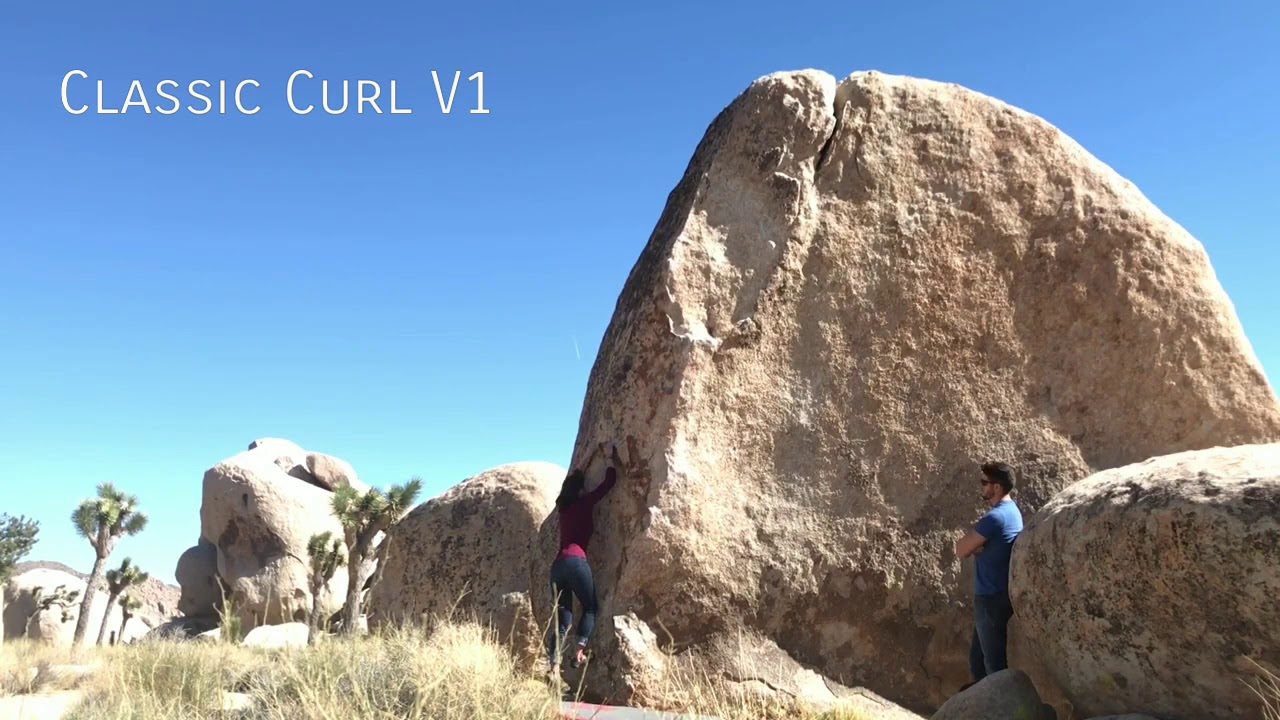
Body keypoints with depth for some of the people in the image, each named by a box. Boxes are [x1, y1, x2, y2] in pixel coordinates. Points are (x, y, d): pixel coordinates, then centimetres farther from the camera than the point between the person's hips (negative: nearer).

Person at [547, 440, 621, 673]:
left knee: (563, 620, 7)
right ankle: (579, 651, -10)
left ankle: (552, 667, -4)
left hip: (557, 565, 6)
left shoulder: (563, 506, 21)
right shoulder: (584, 503, 4)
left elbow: (576, 477, 37)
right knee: (590, 608, 9)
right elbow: (608, 483, 10)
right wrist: (613, 462, 26)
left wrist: (594, 455, 44)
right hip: (576, 562, -6)